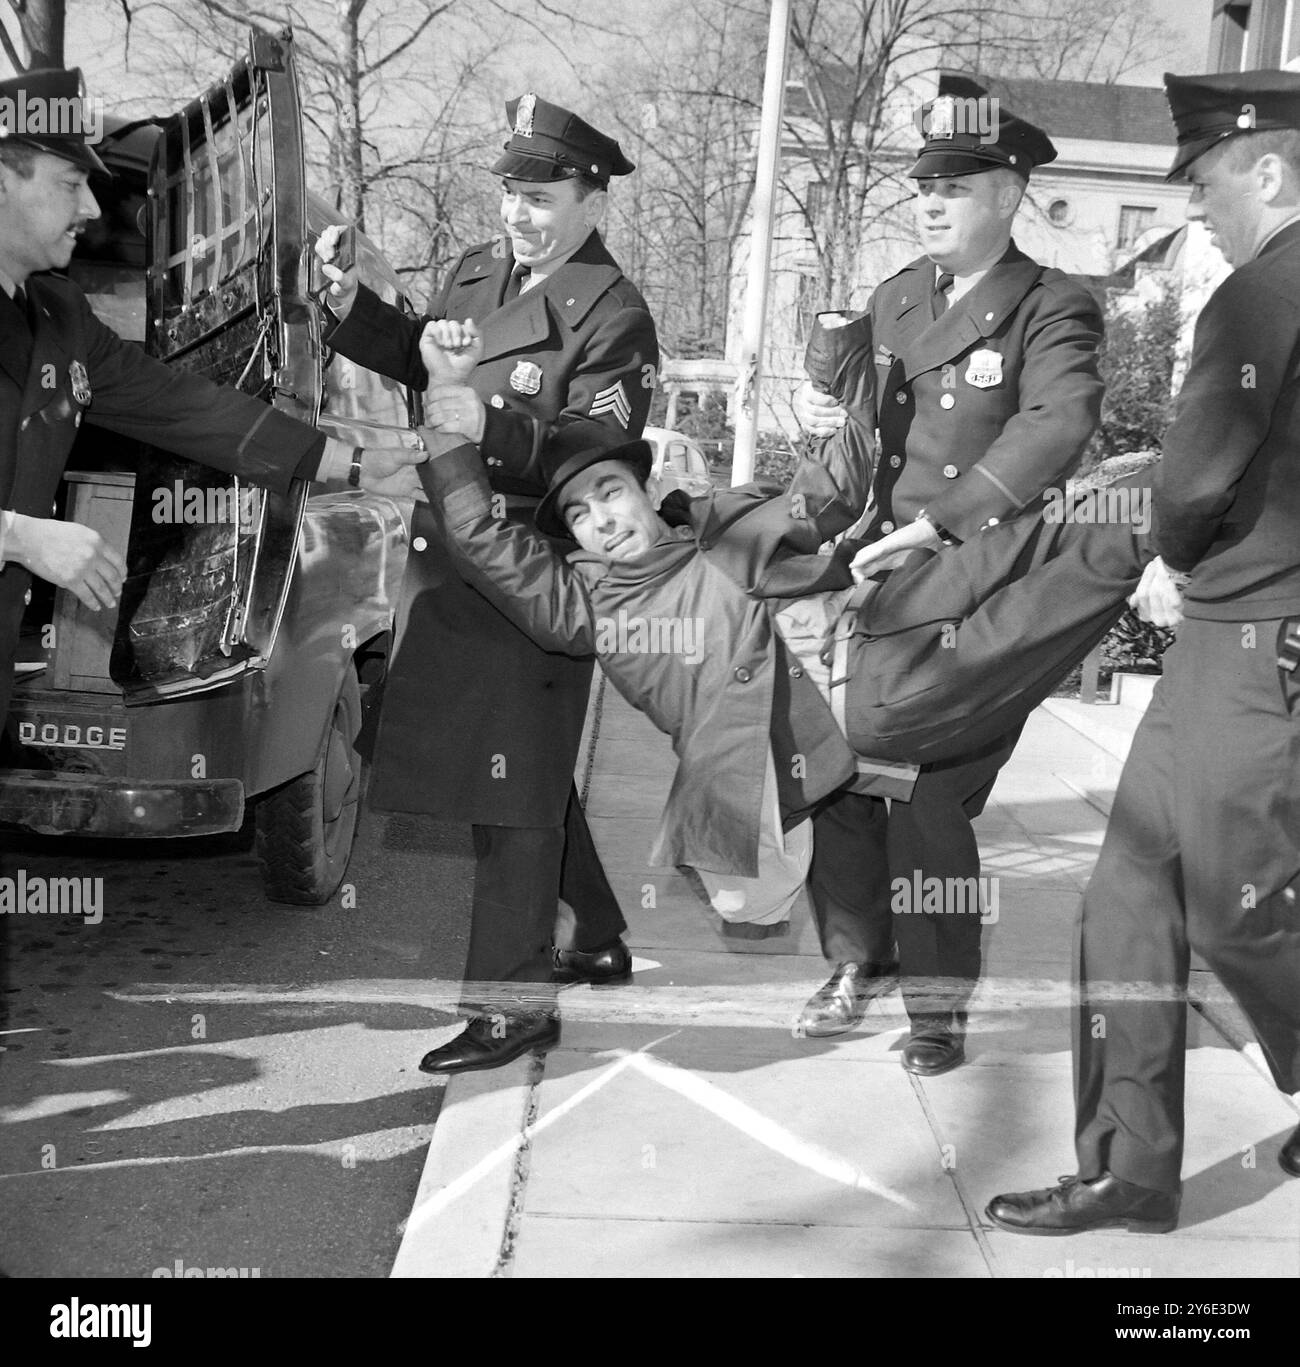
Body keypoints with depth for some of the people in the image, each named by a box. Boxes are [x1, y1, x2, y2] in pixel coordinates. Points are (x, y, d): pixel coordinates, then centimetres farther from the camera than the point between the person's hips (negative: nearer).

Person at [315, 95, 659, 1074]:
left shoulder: (613, 315, -13)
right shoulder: (476, 271, 11)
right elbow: (418, 358, 24)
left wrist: (494, 430, -35)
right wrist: (352, 304, 8)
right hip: (453, 560, 9)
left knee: (512, 788, -3)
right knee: (536, 776, 20)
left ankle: (512, 1005, 9)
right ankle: (600, 942, 39)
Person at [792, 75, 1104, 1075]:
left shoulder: (1054, 311, -6)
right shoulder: (895, 298, 14)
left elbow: (1057, 427, -24)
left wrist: (934, 525, -30)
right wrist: (828, 420, 0)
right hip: (879, 580, 6)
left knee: (928, 799, -6)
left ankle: (940, 1002, 15)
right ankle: (859, 960, 28)